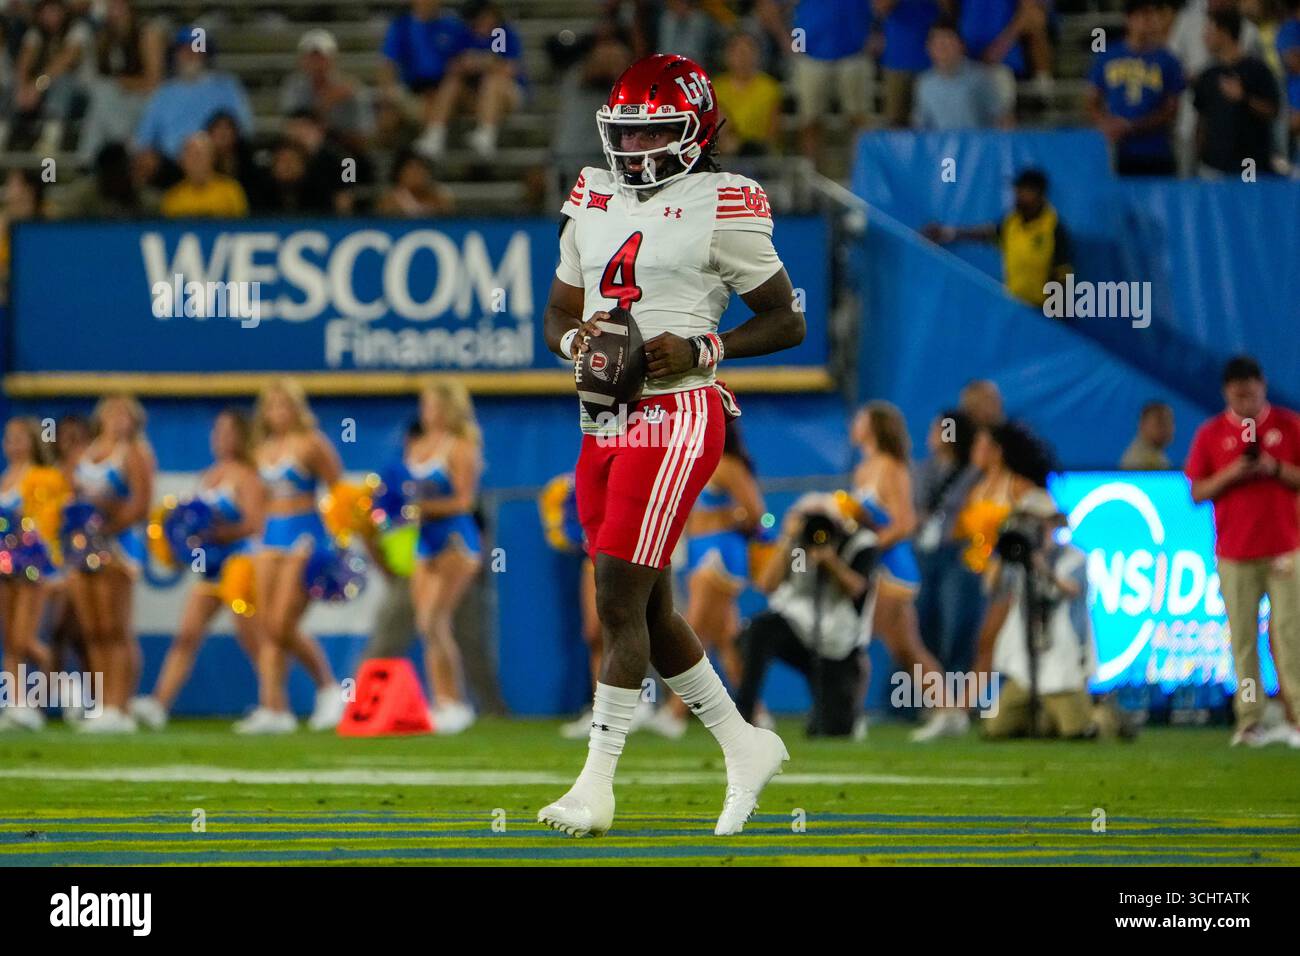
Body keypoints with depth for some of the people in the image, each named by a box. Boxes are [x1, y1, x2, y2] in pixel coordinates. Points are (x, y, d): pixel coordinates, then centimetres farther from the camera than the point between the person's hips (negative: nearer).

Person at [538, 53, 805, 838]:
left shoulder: (720, 209, -6)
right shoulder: (594, 204, 13)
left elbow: (787, 323, -2)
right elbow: (558, 314, 20)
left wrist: (698, 350, -15)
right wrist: (578, 339, -3)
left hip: (675, 416, -7)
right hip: (606, 420, 7)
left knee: (621, 601, -10)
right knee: (649, 606, 11)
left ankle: (597, 786, -5)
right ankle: (745, 748, 26)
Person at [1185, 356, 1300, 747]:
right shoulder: (1211, 434, 6)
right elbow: (1197, 492, 6)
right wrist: (1231, 475, -11)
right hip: (1234, 552, 1)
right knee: (1242, 637, -1)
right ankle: (1248, 722, 0)